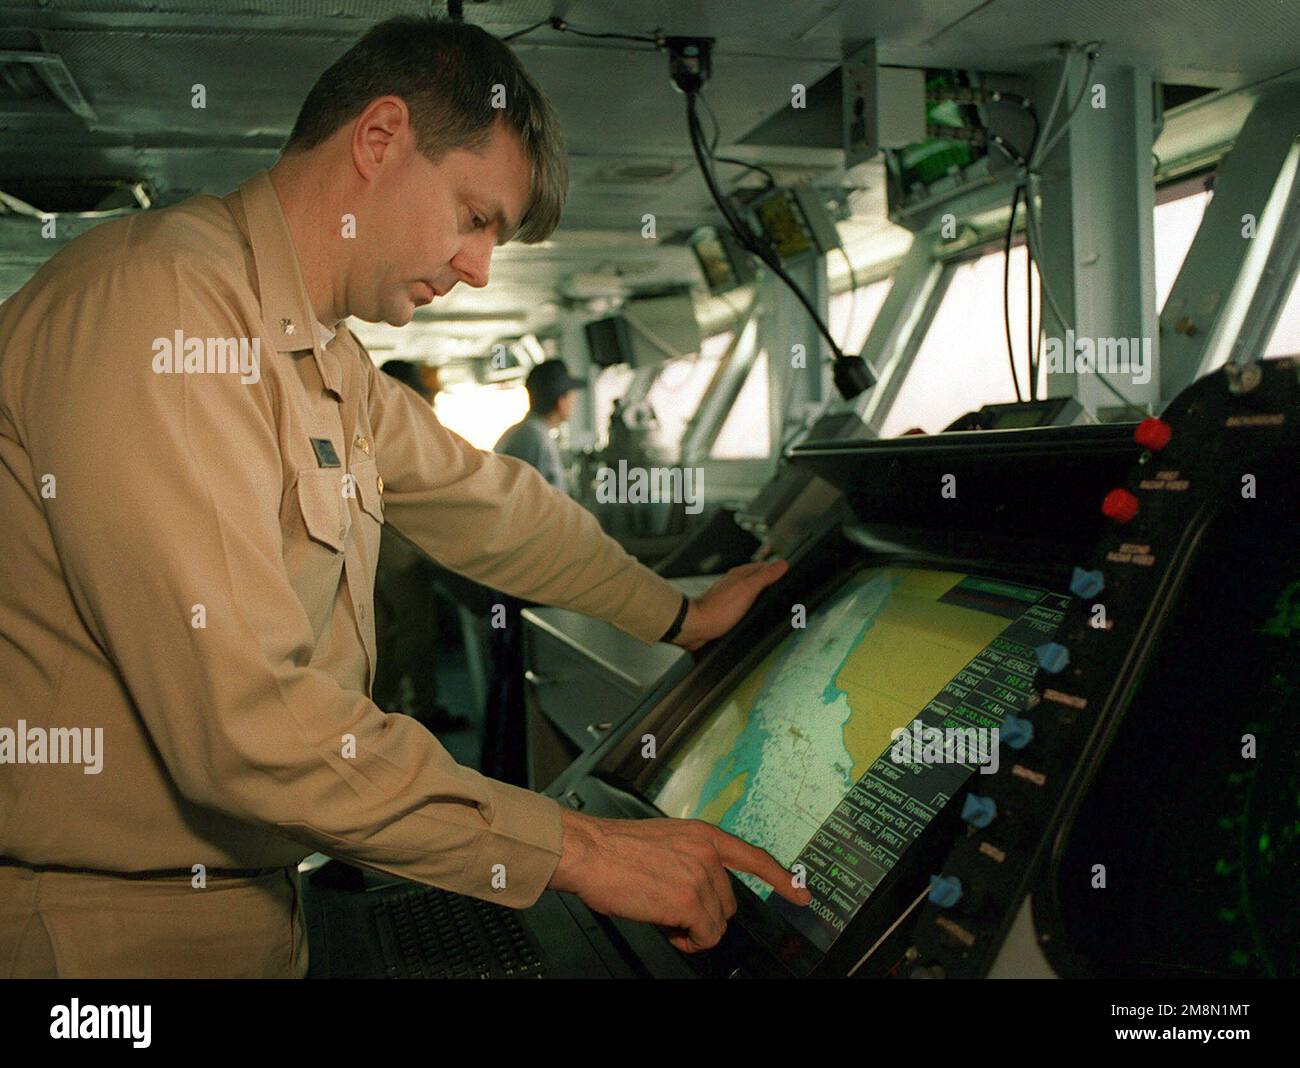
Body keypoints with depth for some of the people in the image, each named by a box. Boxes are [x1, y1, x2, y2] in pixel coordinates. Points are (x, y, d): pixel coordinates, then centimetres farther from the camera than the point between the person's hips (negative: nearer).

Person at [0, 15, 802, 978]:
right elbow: (247, 721, -30)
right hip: (106, 925, -8)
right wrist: (579, 851, -25)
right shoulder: (160, 305, -24)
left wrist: (683, 616, 26)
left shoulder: (323, 353, 8)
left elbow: (483, 500, 19)